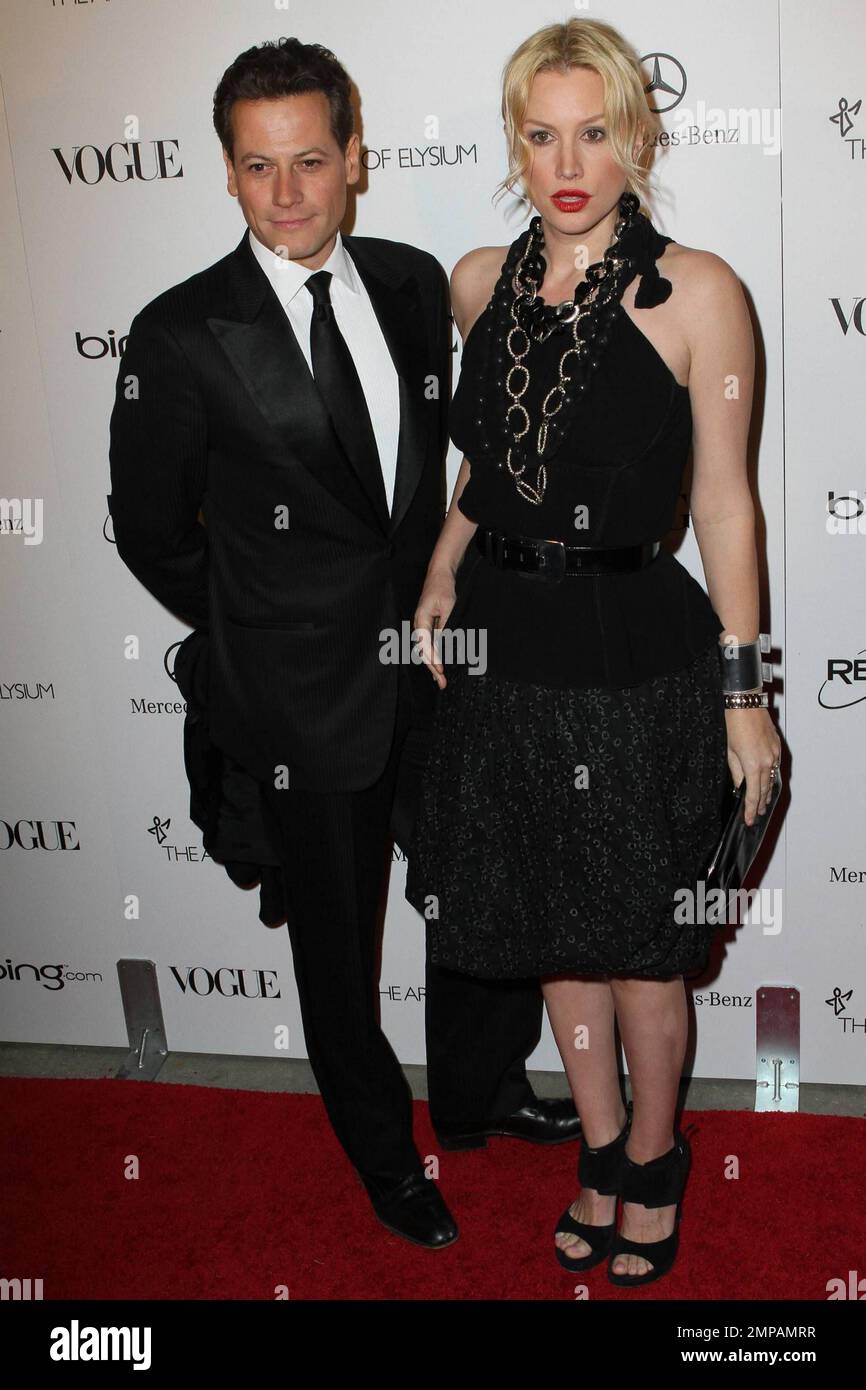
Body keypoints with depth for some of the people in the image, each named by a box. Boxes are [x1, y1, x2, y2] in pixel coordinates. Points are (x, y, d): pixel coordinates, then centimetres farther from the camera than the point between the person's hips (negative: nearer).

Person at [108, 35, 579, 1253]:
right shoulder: (183, 336, -14)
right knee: (339, 956, 15)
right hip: (304, 705, -4)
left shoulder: (416, 284, 0)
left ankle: (477, 1090, 46)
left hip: (433, 667, 4)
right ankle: (387, 1157, 41)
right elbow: (150, 530, -5)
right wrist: (262, 636, 1)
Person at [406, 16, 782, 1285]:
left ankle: (654, 1160, 37)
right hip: (506, 646, 5)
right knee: (553, 927, 17)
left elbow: (722, 499, -8)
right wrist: (442, 577, 6)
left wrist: (742, 691, -8)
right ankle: (602, 1151, 40)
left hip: (635, 654, -4)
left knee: (639, 946, 10)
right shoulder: (482, 282, 5)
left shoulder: (695, 291, -9)